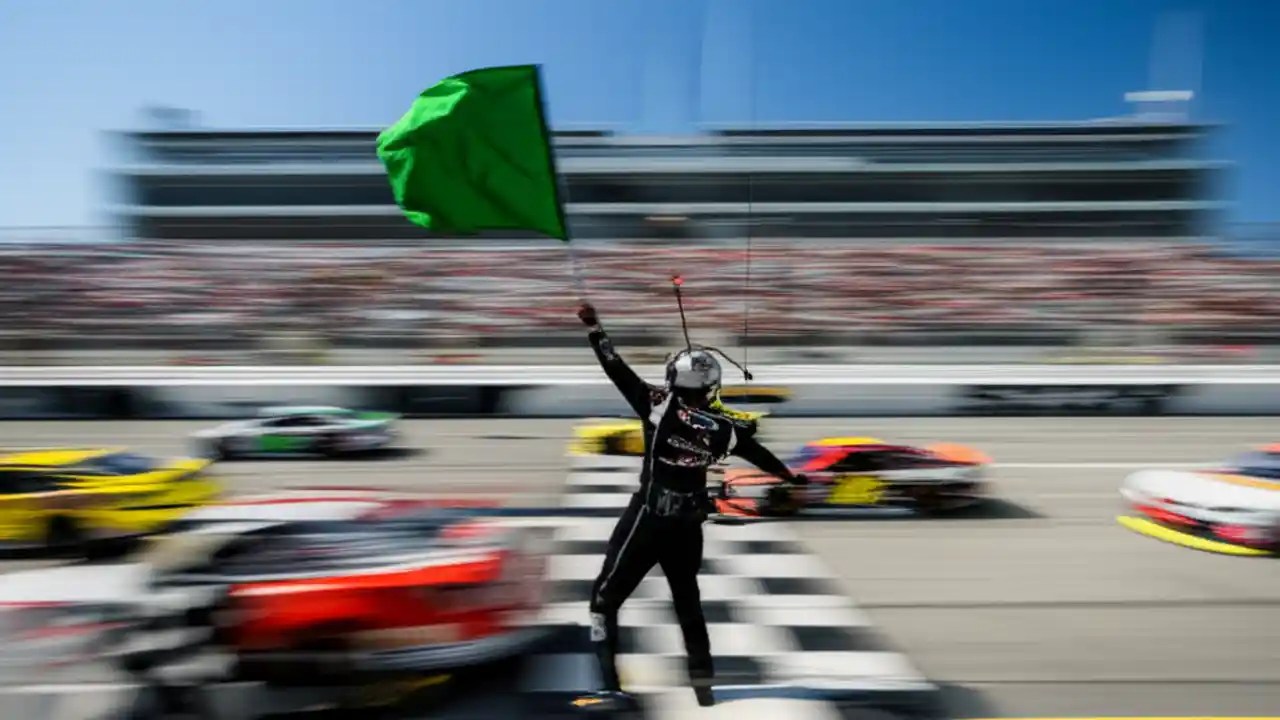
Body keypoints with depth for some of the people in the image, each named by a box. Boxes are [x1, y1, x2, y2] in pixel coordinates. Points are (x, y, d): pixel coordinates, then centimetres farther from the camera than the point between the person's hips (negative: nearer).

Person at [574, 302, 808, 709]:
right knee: (688, 600, 23)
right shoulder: (723, 425, -1)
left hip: (649, 517, -4)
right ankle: (703, 682, 29)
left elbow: (618, 370, -9)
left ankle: (608, 684, 1)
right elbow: (759, 453, 14)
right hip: (688, 523, 4)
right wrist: (791, 477, 32)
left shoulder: (659, 404, -11)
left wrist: (594, 328, 1)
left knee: (606, 595, 6)